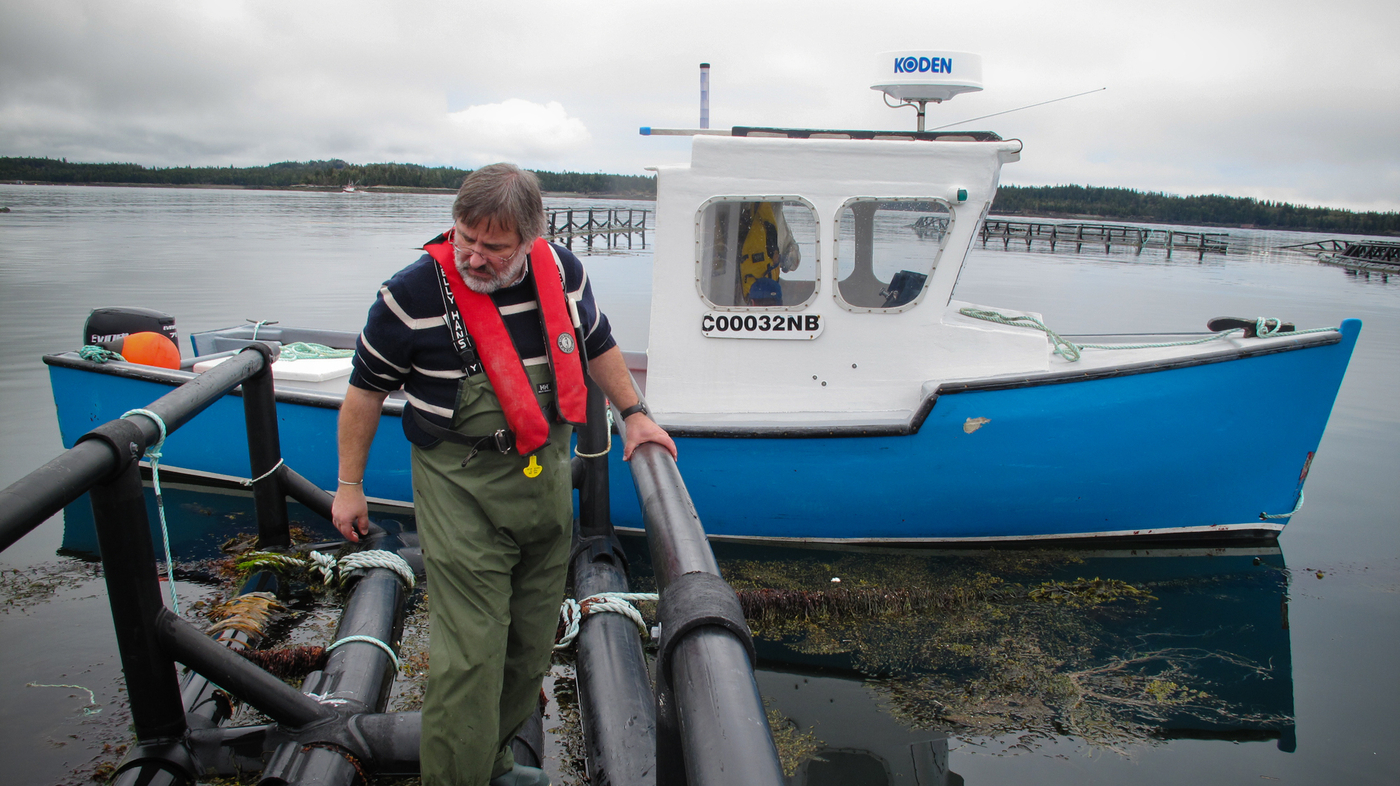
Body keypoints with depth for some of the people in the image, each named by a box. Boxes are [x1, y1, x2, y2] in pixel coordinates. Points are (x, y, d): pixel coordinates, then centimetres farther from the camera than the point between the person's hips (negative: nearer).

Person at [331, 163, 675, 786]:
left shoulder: (562, 271, -1)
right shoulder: (412, 293, -13)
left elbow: (596, 343, 17)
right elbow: (366, 389, -1)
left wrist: (634, 415, 17)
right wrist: (349, 486, 4)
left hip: (548, 477, 5)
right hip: (460, 490, -5)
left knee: (532, 643, 15)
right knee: (469, 653, -6)